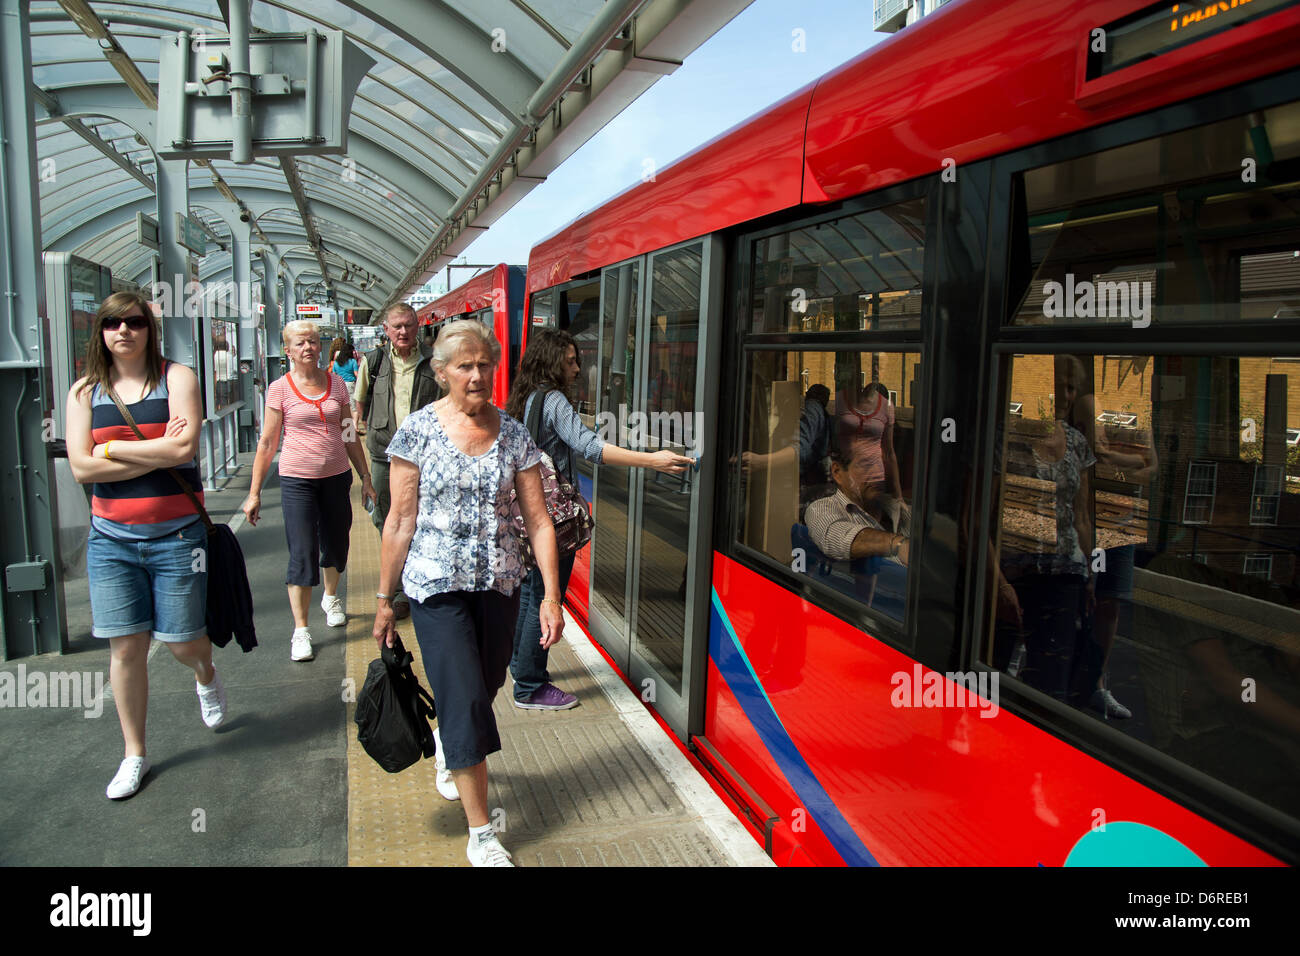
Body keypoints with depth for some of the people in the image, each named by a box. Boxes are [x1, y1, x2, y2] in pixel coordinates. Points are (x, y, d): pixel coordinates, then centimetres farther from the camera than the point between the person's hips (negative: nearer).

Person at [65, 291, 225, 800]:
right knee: (125, 646, 6)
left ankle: (207, 677, 41)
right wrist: (157, 452, -13)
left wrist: (112, 449, -11)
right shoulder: (85, 391, 5)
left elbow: (185, 448, -18)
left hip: (175, 535, -2)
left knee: (182, 642, 3)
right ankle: (134, 753, 22)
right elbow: (81, 467, -6)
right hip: (111, 538, 3)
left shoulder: (176, 377, -3)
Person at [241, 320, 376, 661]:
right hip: (297, 480, -3)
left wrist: (366, 477, 10)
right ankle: (300, 631, 7)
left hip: (337, 476, 3)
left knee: (336, 545, 15)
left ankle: (331, 598, 44)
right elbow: (267, 444, -1)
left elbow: (349, 436, 11)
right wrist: (254, 492, -1)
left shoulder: (336, 384, 5)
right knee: (302, 554, -4)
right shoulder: (280, 389, -3)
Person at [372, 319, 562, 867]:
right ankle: (481, 835, 11)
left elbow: (538, 520, -1)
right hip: (436, 588, -3)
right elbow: (400, 522, -3)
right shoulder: (419, 430, -5)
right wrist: (384, 600, -1)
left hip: (499, 586, 3)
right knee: (466, 701, -4)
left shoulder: (513, 435, 0)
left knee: (481, 691, 16)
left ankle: (447, 748, 53)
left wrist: (551, 596, -6)